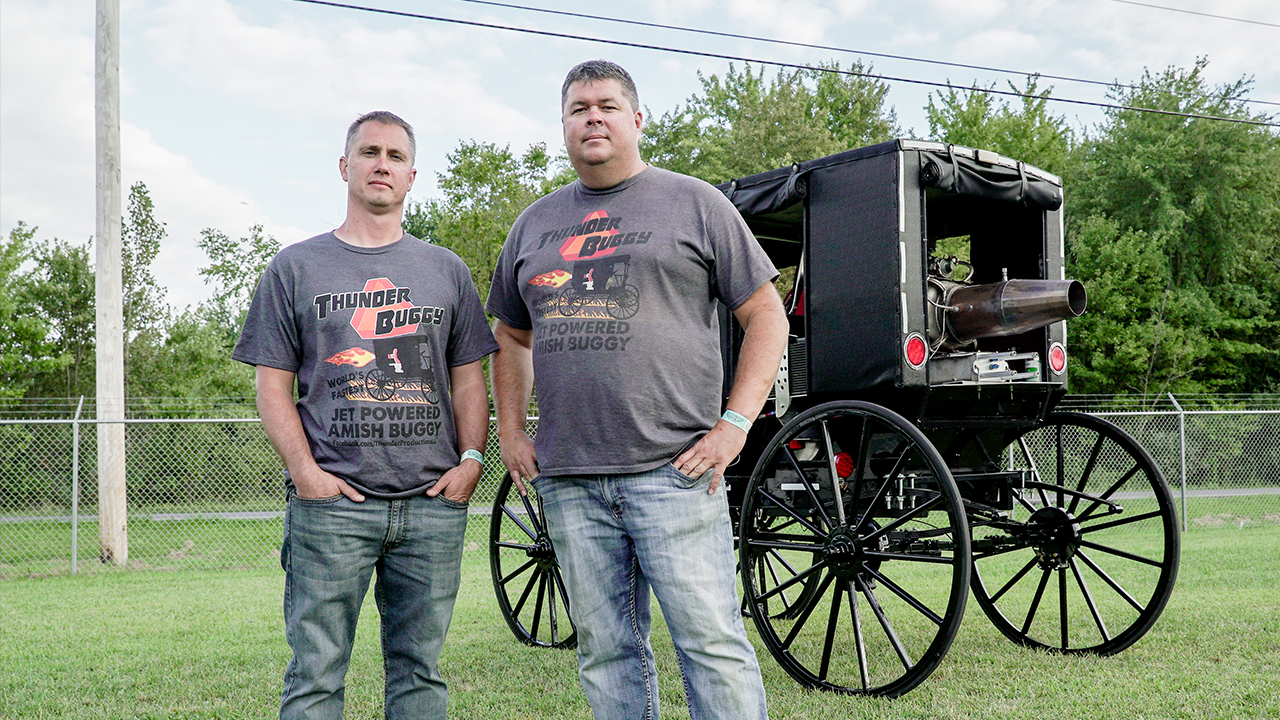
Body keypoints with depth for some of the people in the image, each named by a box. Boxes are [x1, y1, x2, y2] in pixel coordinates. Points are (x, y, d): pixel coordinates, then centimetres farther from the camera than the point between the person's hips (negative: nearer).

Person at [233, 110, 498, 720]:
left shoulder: (446, 271, 16)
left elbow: (468, 377, 15)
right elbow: (273, 384, 6)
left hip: (434, 503, 2)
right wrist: (304, 471, -8)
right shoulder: (295, 267, 10)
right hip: (331, 503, -2)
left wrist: (471, 459, -1)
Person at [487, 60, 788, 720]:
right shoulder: (534, 225, 18)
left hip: (672, 471, -4)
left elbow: (766, 314, 3)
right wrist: (511, 432, 16)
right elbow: (510, 335, 28)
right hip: (567, 482, 4)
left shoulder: (693, 203, 5)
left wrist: (736, 423, -7)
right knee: (604, 652, 9)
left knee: (711, 641, -5)